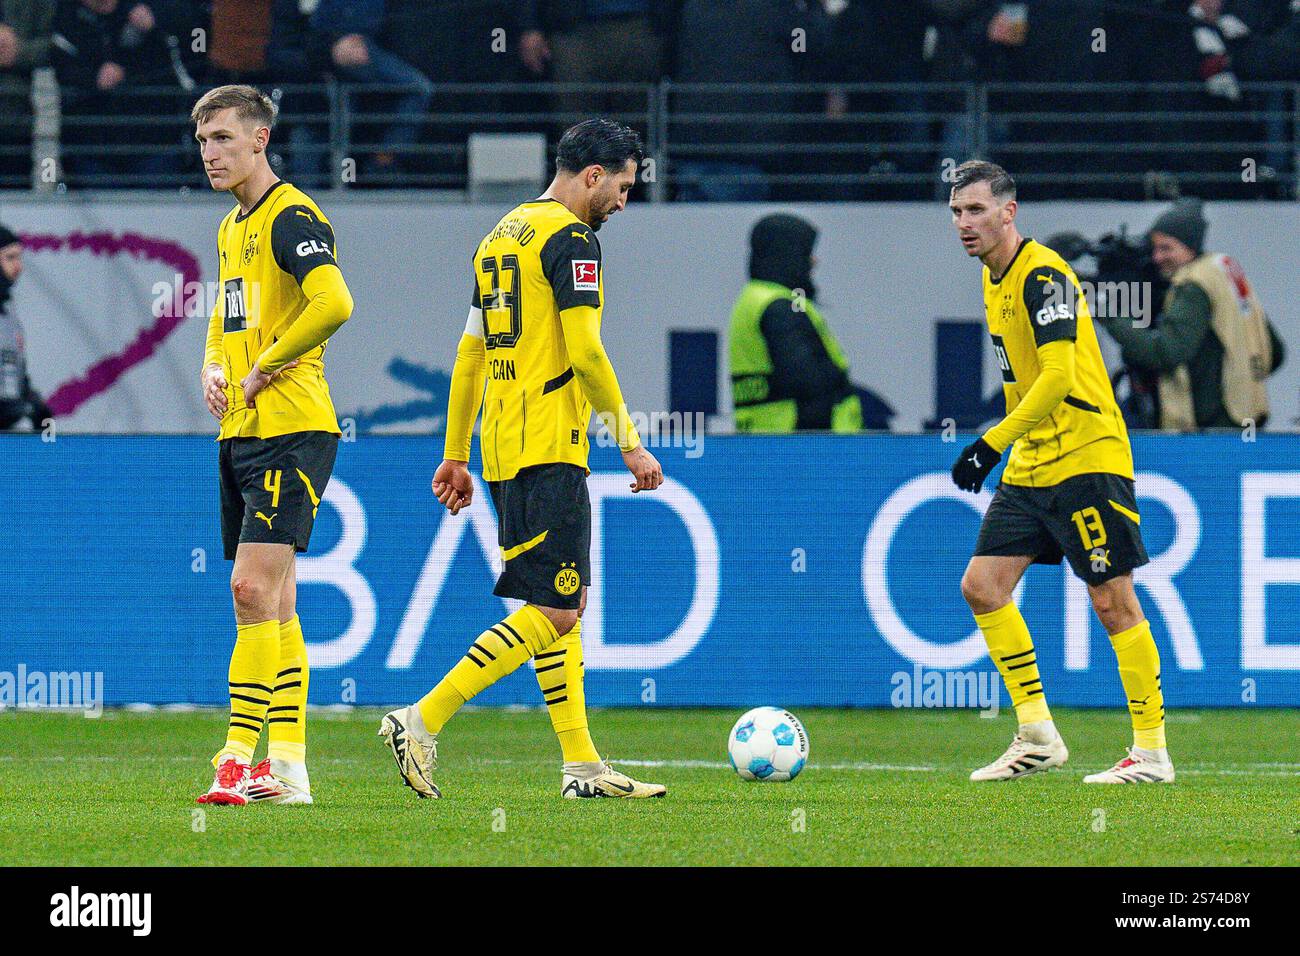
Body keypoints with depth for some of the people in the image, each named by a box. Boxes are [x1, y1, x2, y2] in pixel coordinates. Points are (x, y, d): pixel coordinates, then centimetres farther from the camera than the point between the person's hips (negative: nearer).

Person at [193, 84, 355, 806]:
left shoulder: (292, 218, -11)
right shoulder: (232, 226, 18)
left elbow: (334, 304, -28)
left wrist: (265, 368, -18)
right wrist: (214, 368, 11)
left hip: (291, 429, -10)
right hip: (242, 432, 10)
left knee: (253, 588, -15)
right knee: (271, 601, 9)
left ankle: (239, 755, -16)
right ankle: (288, 766, 12)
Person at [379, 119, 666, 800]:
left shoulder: (501, 237, 18)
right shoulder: (570, 238, -9)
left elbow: (470, 353, 20)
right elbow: (585, 353, -17)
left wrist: (456, 455, 22)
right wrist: (631, 443, -10)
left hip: (502, 450, 10)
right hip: (549, 450, -10)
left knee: (560, 609, 13)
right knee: (554, 613, -10)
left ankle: (582, 765, 11)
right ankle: (423, 721, -16)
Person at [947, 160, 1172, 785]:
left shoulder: (1043, 274, -16)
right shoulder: (994, 278, 12)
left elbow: (1058, 376, -25)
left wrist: (994, 442, -26)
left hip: (1087, 457, -9)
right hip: (1030, 467, 9)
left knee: (1112, 602, -5)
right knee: (981, 586, 0)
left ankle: (1152, 752, 1)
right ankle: (1037, 736, 6)